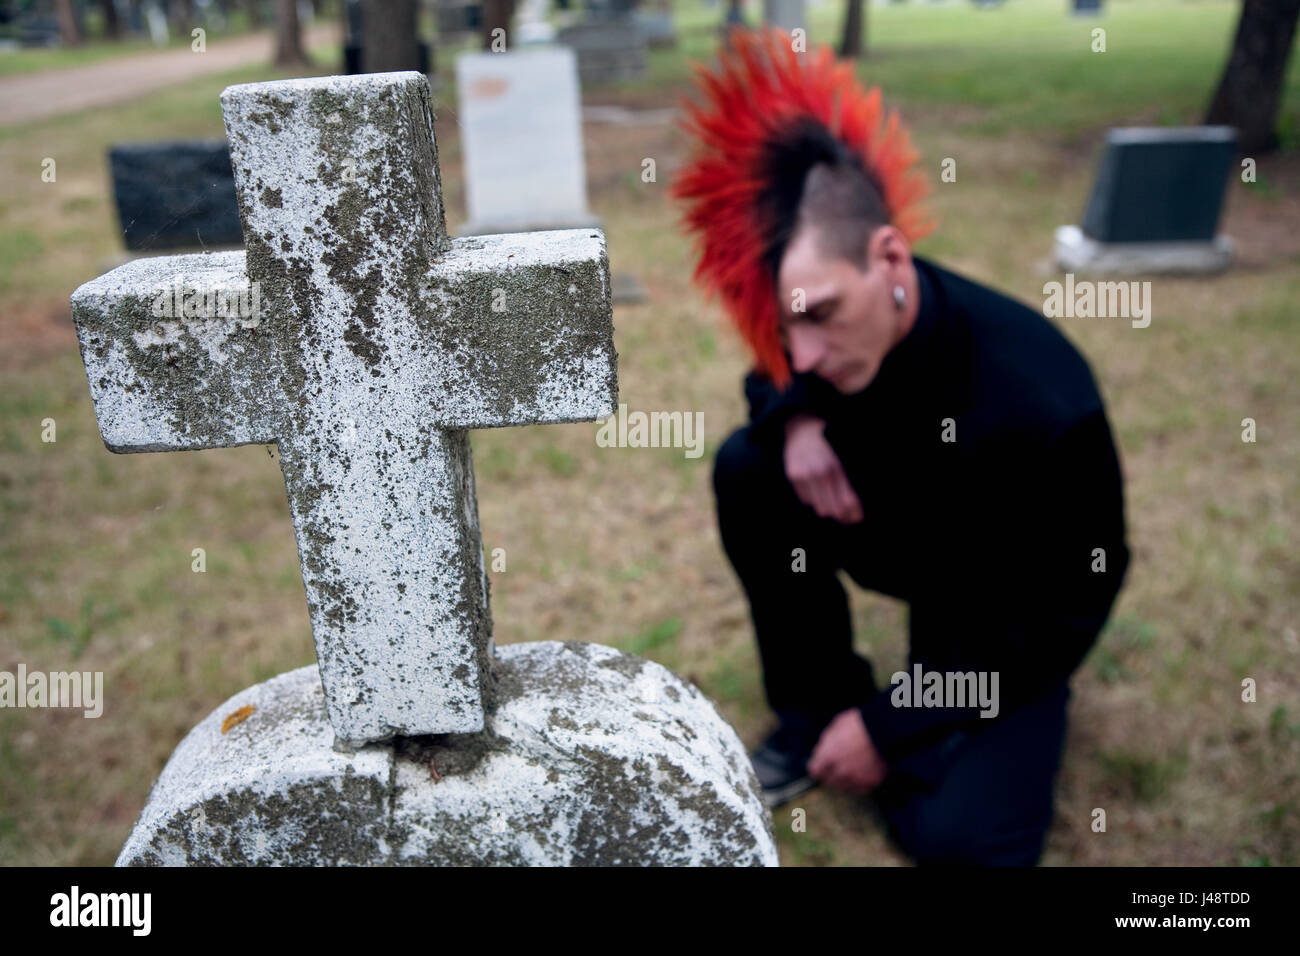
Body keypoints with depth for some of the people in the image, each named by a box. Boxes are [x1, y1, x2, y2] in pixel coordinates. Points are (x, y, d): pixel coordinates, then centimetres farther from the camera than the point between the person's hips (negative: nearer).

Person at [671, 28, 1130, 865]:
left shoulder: (1040, 400, -37)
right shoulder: (845, 327, -22)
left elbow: (1071, 609, -24)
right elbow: (772, 381, 2)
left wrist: (888, 725, -21)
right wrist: (796, 419, -25)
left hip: (1017, 613, -5)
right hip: (904, 538, 5)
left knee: (954, 832, -23)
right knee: (748, 470, -18)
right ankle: (818, 708, -1)